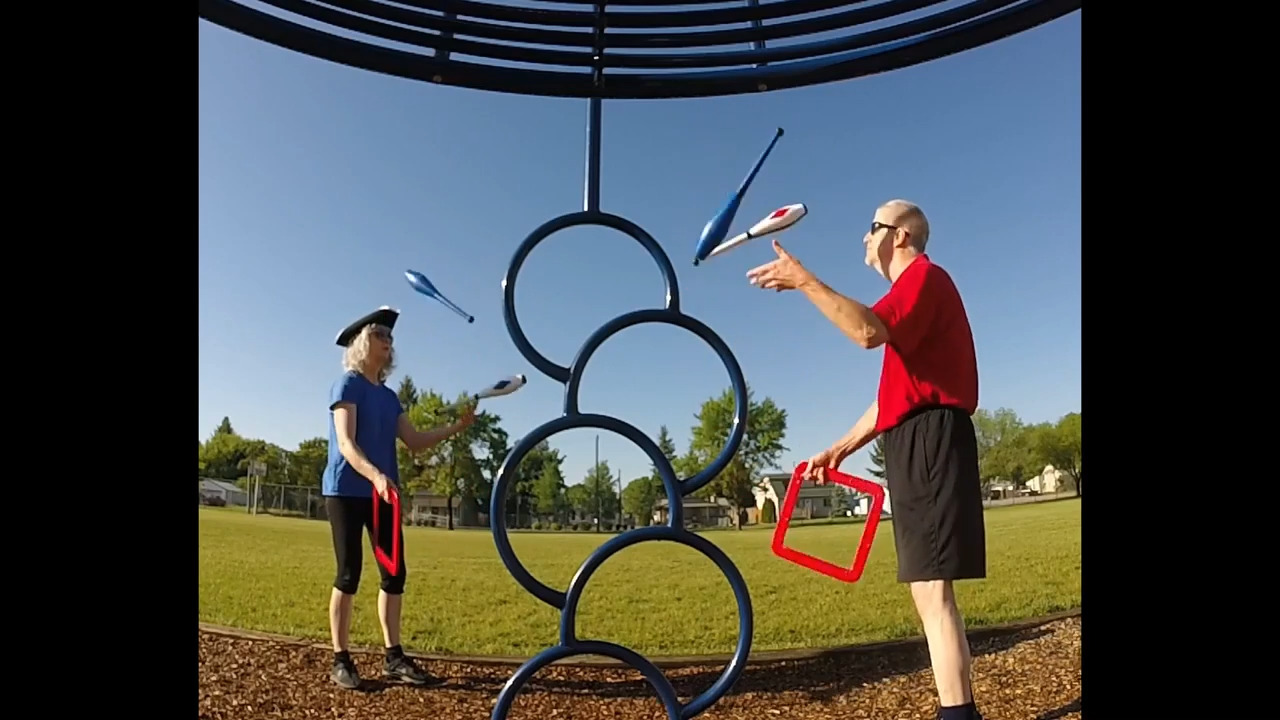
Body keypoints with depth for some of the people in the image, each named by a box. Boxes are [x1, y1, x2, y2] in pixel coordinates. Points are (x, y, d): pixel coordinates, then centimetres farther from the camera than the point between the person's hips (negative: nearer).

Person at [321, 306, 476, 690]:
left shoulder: (389, 397, 14)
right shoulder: (347, 385, -7)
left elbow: (415, 442, 11)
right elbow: (346, 444, -18)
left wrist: (457, 427, 1)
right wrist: (375, 475, -35)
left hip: (383, 494, 7)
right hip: (346, 492, -7)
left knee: (395, 573, 4)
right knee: (349, 573, -3)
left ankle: (393, 656, 13)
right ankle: (340, 659, 9)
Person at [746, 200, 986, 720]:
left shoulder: (925, 275, -2)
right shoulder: (913, 289, 28)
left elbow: (870, 331, -26)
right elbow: (895, 395, 25)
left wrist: (804, 281, -22)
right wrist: (842, 448, 21)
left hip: (929, 440, -10)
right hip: (916, 445, 10)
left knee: (931, 588, -12)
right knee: (928, 589, 11)